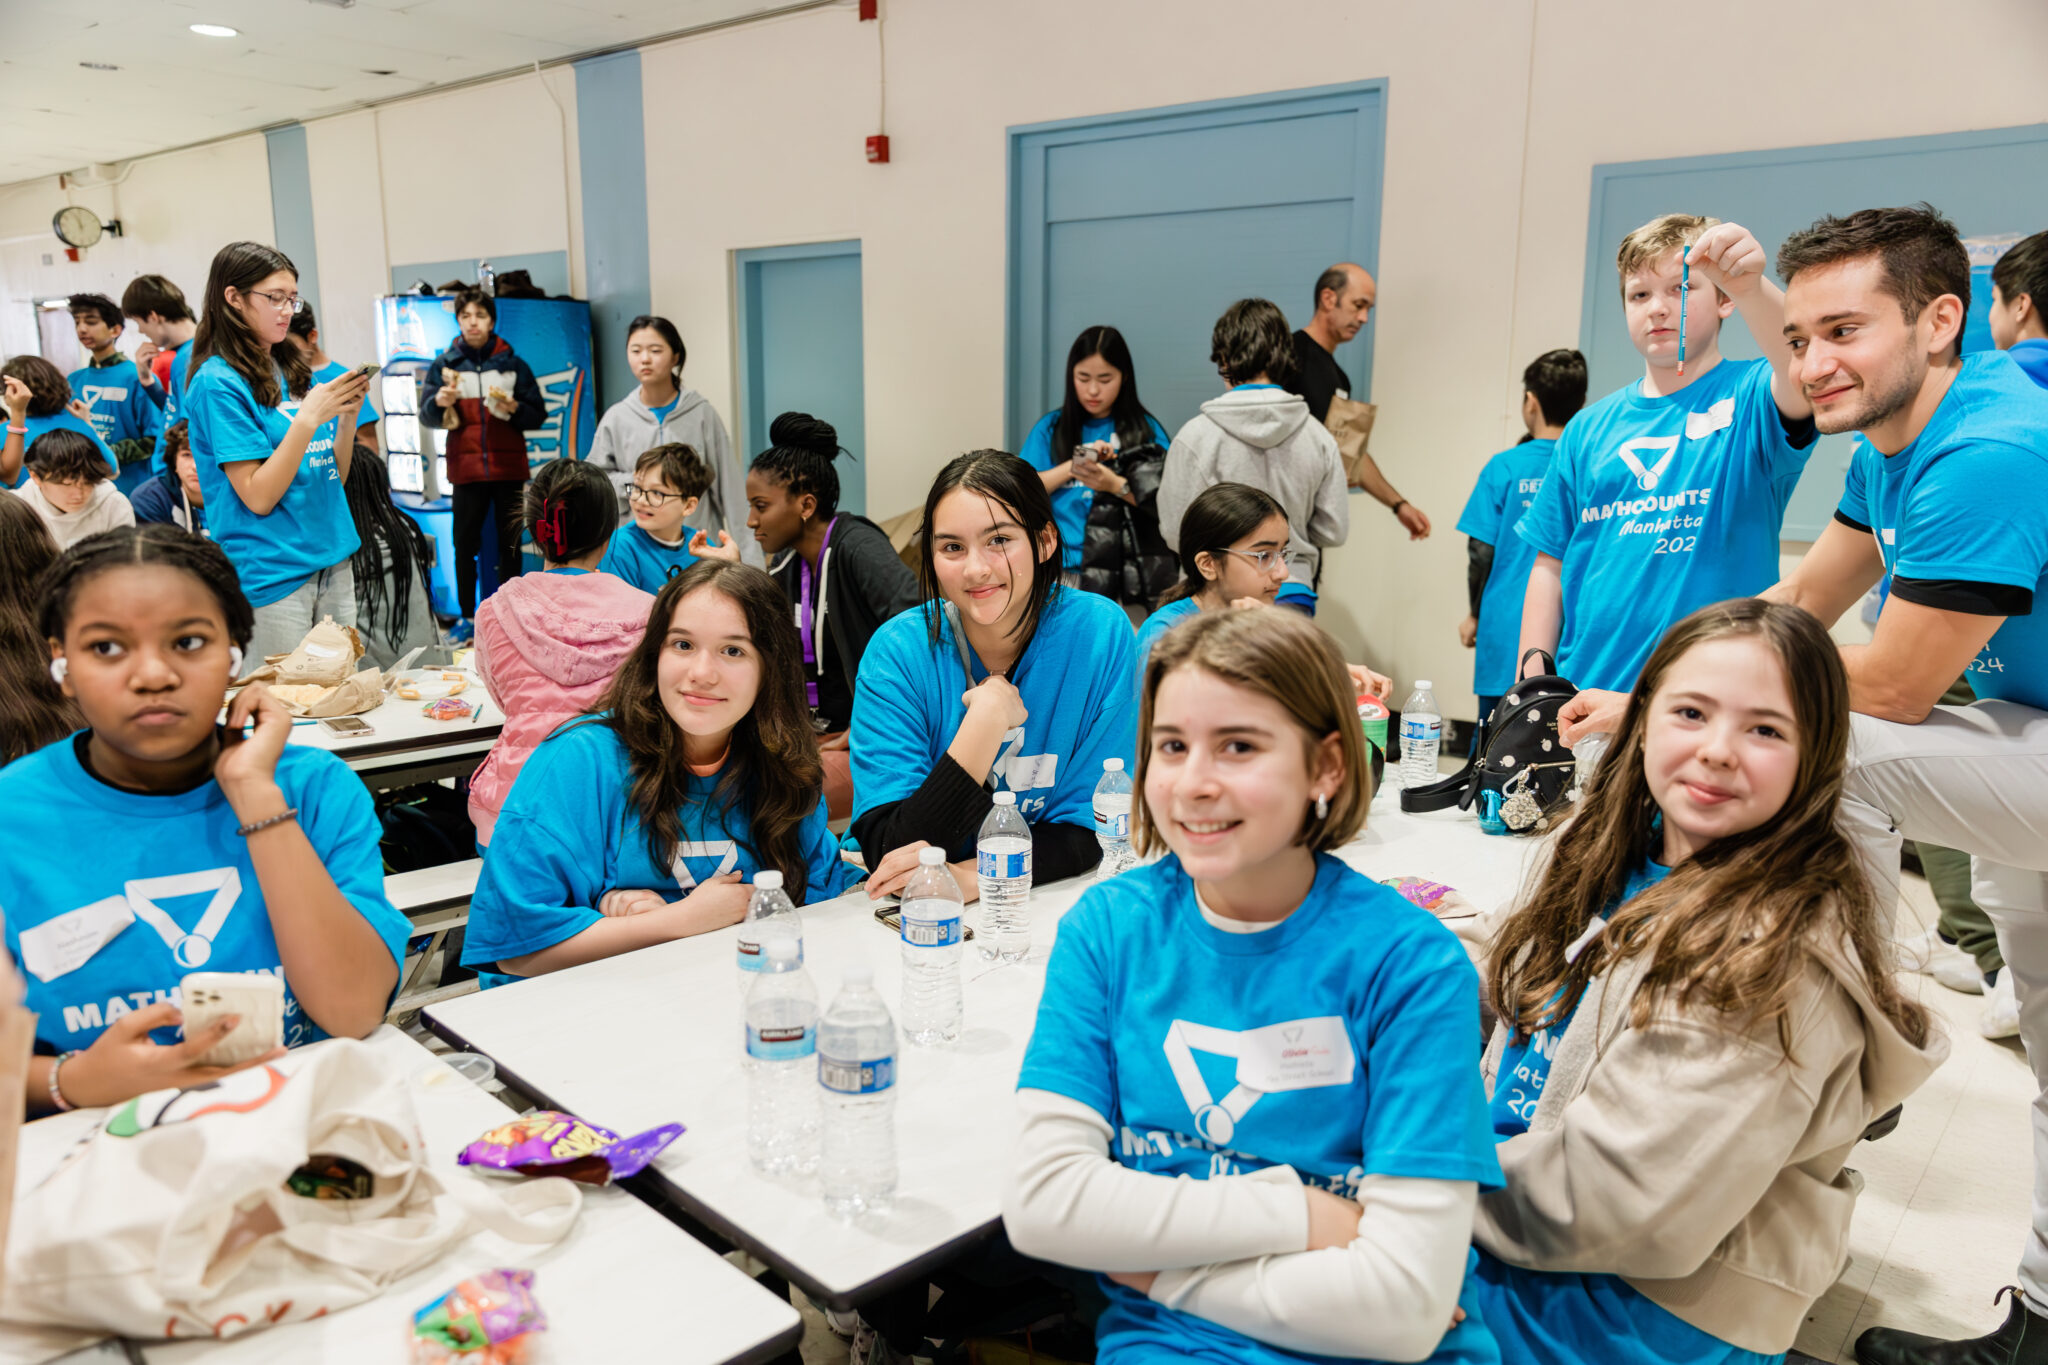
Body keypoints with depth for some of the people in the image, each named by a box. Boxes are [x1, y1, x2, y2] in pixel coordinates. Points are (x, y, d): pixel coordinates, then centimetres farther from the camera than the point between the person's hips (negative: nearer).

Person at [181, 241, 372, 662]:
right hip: (273, 576, -7)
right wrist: (309, 417, -17)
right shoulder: (217, 382, -8)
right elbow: (259, 497, -14)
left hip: (333, 561, 7)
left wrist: (347, 416, -1)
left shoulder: (292, 371, 13)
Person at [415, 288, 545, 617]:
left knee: (510, 543, 2)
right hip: (466, 468, 0)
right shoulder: (444, 364, 7)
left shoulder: (513, 364, 7)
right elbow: (426, 417, 2)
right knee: (465, 543, 0)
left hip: (508, 468, 0)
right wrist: (440, 402, -19)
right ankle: (466, 615, 5)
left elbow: (538, 415, 6)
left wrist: (514, 408, -14)